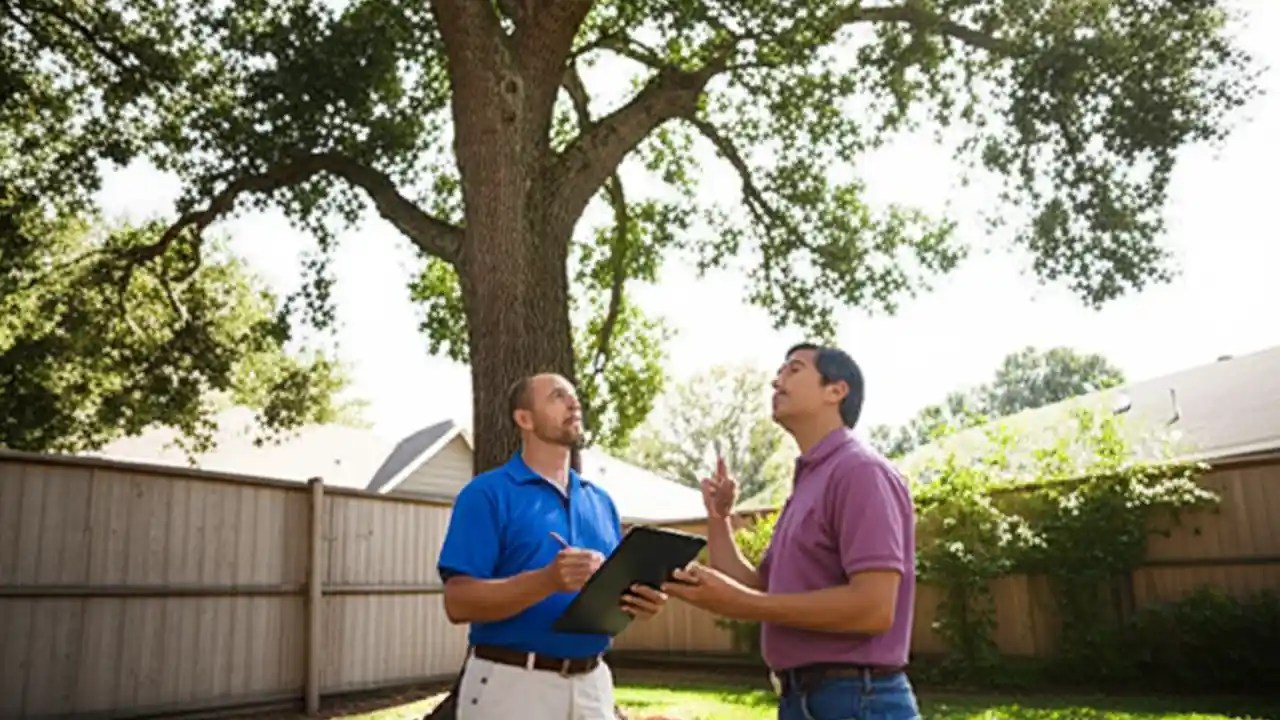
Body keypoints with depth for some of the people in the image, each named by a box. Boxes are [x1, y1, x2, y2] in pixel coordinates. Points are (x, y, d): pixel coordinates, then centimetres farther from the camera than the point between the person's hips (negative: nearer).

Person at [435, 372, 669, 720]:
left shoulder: (600, 500, 12)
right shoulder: (488, 493, -6)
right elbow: (459, 602, -13)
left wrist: (639, 601, -6)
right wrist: (548, 581, -26)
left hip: (591, 682, 5)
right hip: (512, 682, -5)